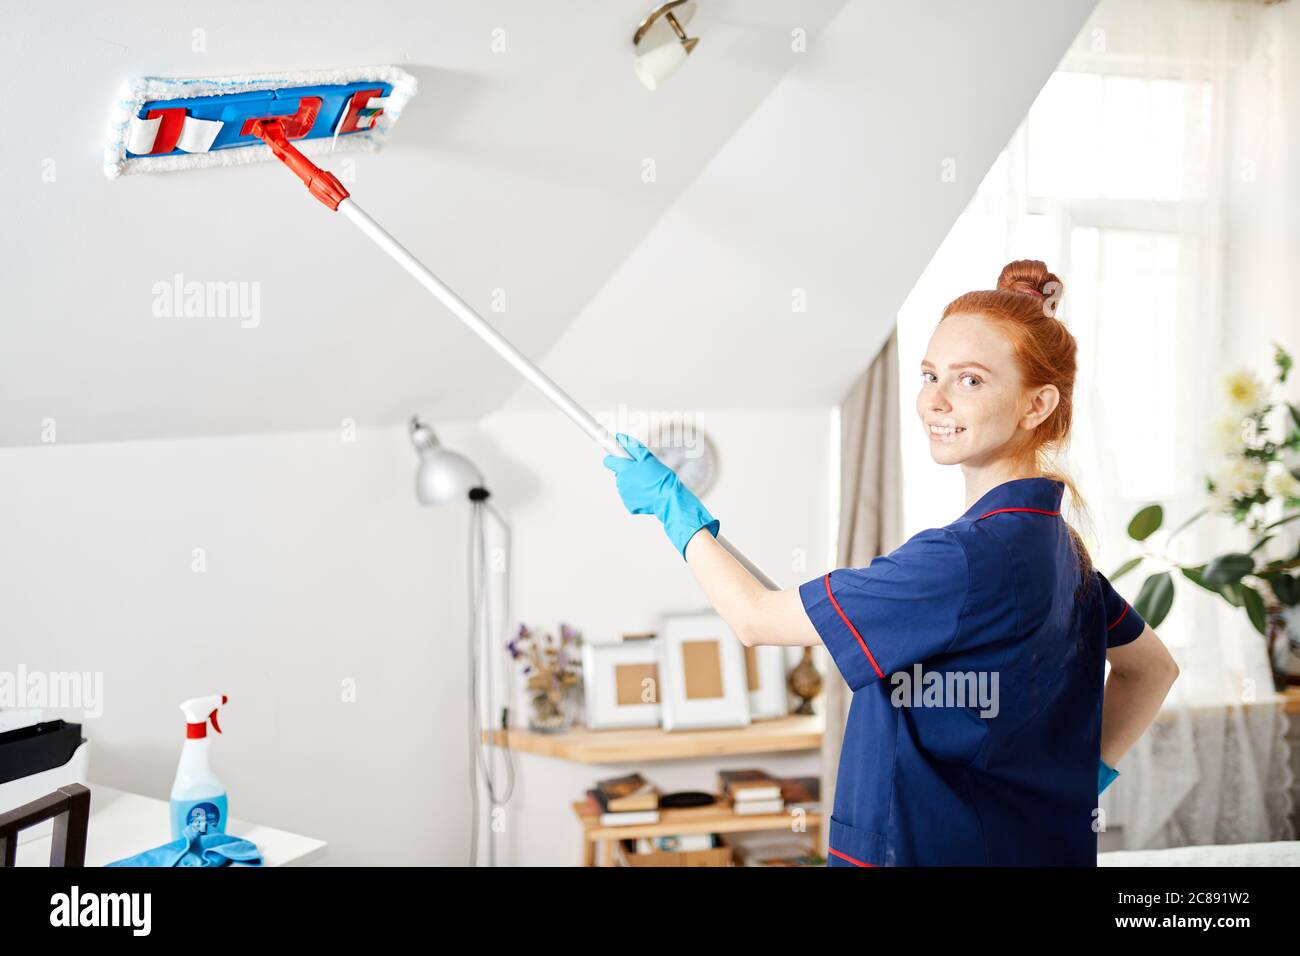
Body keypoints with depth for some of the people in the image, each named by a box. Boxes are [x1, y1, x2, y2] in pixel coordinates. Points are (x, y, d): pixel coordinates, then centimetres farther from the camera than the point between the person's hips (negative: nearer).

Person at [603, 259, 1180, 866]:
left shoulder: (967, 558, -26)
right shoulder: (1058, 543, 2)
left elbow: (754, 618, -19)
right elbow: (1154, 668, 18)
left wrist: (671, 503, -6)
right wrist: (1087, 773, 11)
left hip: (947, 848, -8)